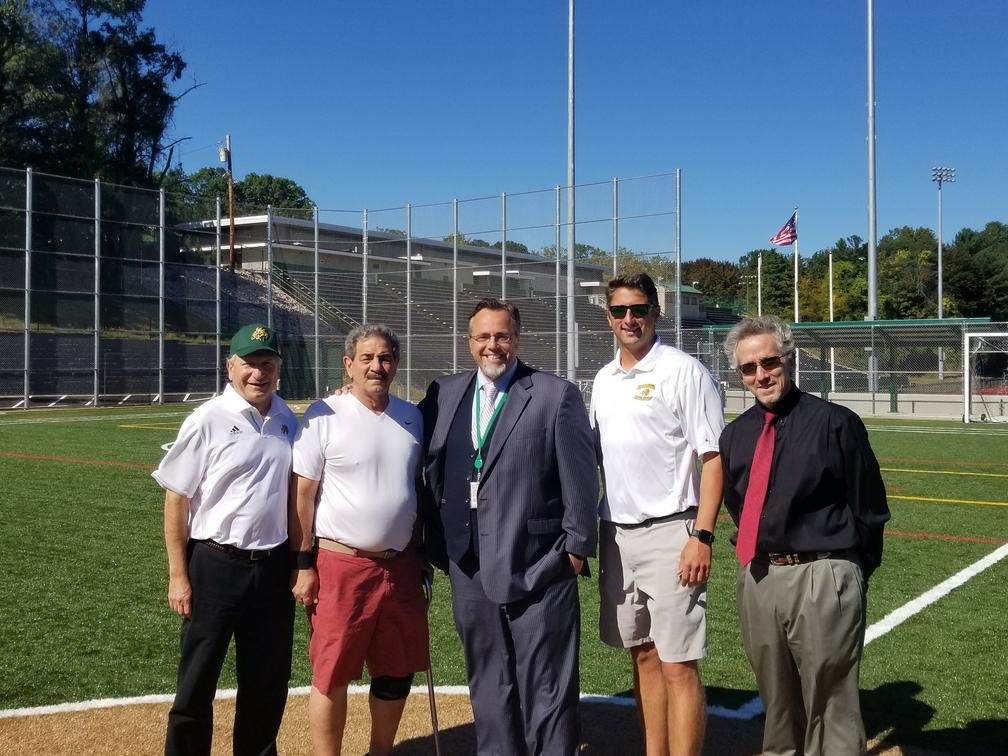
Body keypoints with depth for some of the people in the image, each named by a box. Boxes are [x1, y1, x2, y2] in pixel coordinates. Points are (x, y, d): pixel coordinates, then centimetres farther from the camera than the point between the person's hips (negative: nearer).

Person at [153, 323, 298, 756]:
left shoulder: (287, 420, 5)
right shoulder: (208, 420, -9)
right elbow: (176, 498, -8)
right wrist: (178, 576, -9)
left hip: (274, 566, 5)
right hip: (216, 565, -4)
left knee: (269, 679, 14)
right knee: (198, 679, 5)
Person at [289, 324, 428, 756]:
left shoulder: (412, 417, 7)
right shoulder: (324, 416, -8)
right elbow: (302, 493, -7)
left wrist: (422, 557, 15)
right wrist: (303, 565, -10)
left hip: (401, 564, 5)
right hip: (342, 564, -5)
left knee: (397, 672, 14)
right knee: (332, 675, 2)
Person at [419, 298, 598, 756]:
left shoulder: (556, 395, -4)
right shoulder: (444, 394, 9)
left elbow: (581, 478, -5)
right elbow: (416, 462, 14)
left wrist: (576, 546, -8)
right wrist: (435, 545, 8)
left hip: (537, 567, -4)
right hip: (470, 570, 5)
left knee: (547, 687, 5)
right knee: (487, 685, 16)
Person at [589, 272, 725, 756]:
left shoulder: (683, 371, -8)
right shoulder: (603, 380, 12)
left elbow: (713, 458, -11)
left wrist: (702, 536, -18)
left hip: (668, 533, -6)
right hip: (616, 534, 7)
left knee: (677, 665, -4)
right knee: (642, 655, 15)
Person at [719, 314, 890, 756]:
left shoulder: (835, 423, -8)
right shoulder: (735, 435, 7)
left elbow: (869, 509, -3)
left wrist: (849, 575, 1)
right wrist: (760, 558, 11)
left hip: (821, 579, -5)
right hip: (757, 580, 5)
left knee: (830, 707, 4)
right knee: (777, 702, 21)